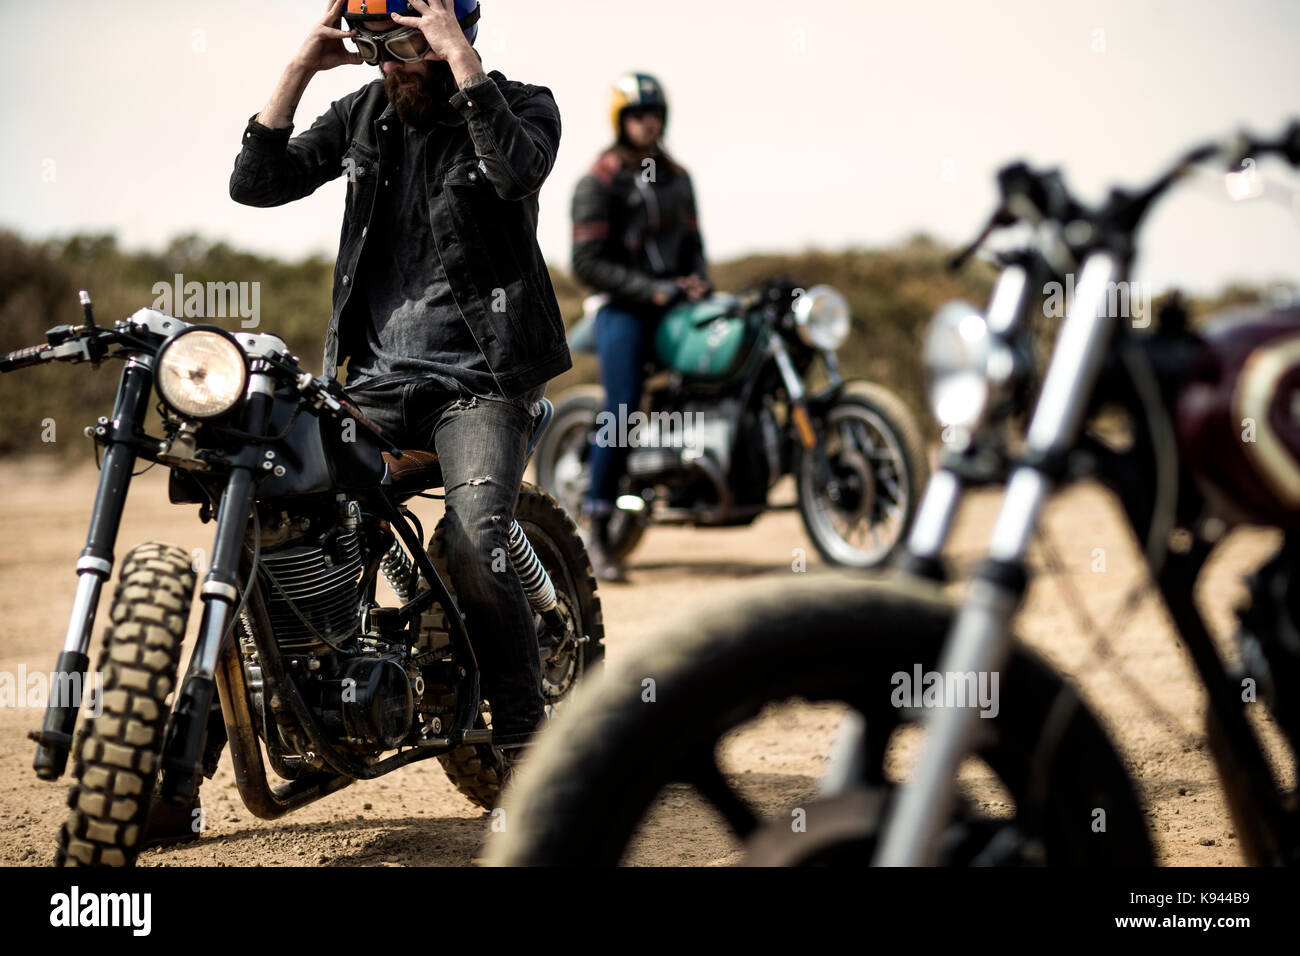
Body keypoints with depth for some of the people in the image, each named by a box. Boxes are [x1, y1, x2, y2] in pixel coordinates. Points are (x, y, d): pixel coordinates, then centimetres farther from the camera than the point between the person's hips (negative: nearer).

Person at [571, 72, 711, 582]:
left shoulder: (676, 176, 16)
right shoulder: (599, 182, -3)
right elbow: (587, 263, -9)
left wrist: (698, 281, -1)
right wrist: (651, 290, -15)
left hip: (677, 303, 6)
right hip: (624, 310, -6)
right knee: (622, 413, -17)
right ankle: (597, 531, -10)